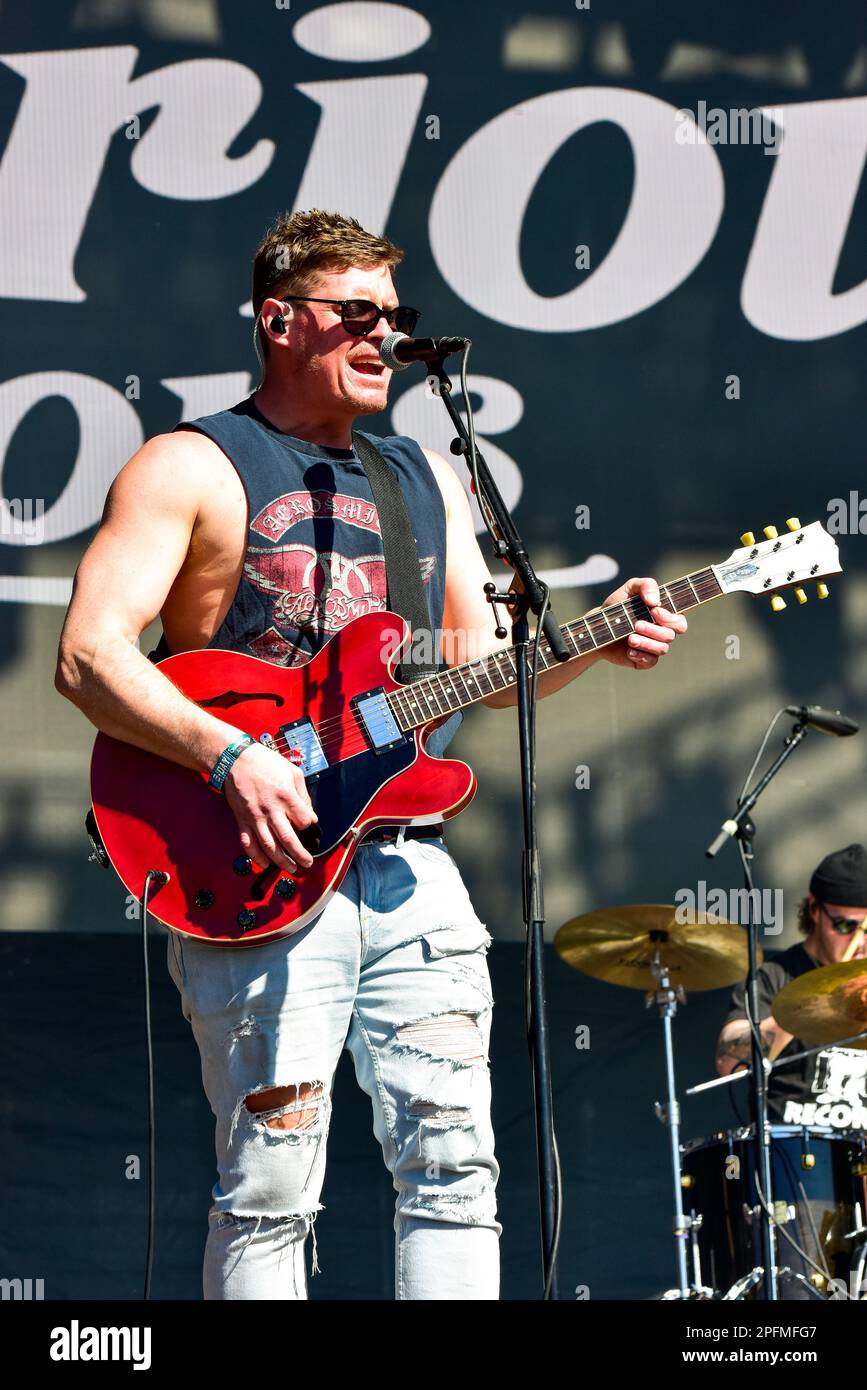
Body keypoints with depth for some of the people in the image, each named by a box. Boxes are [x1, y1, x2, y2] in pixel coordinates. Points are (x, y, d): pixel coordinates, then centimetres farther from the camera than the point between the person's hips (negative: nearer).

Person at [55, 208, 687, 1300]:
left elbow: (478, 663, 20)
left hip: (406, 862, 6)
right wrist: (230, 758, -22)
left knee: (453, 1163, 0)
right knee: (269, 1189, -7)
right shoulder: (191, 469, -1)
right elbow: (89, 656, -11)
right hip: (256, 874, -6)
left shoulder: (423, 475, 20)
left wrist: (595, 641, 2)